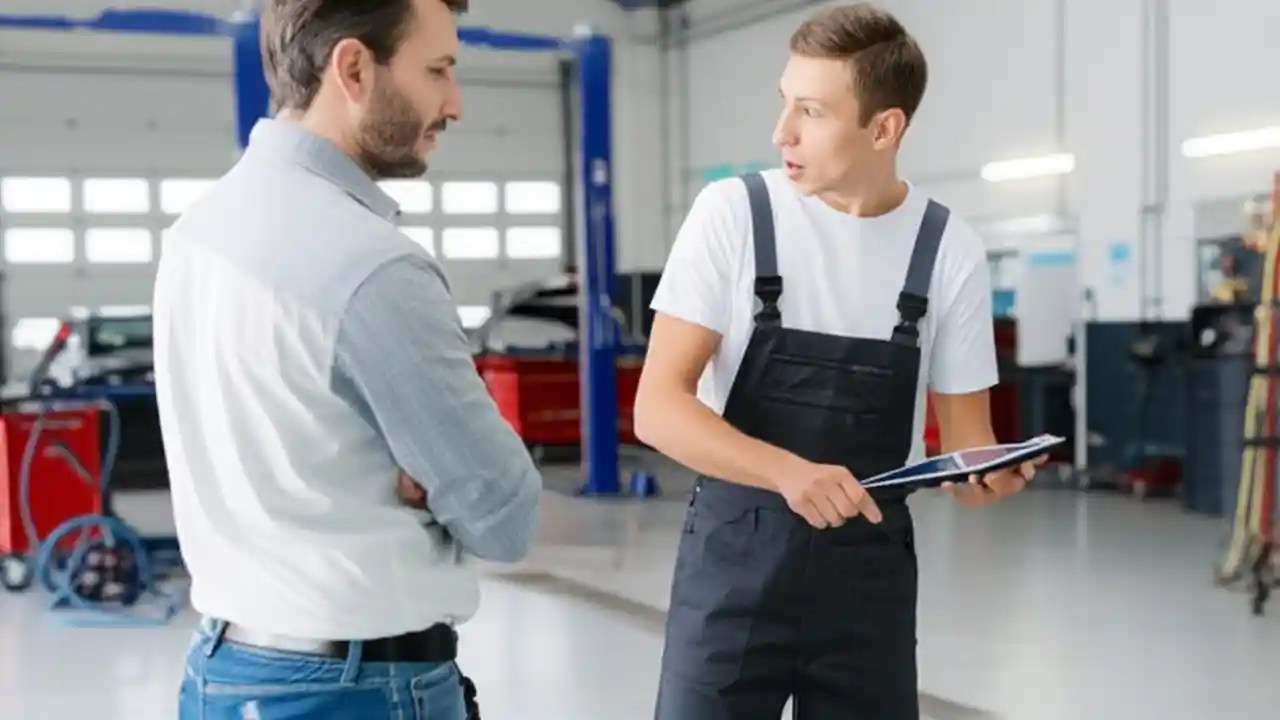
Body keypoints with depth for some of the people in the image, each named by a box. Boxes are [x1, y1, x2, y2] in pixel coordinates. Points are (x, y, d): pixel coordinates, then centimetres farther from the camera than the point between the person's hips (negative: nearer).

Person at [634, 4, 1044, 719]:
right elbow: (659, 408, -12)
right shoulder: (733, 212, -8)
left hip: (872, 564, 2)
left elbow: (964, 437, 3)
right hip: (736, 554, -2)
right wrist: (788, 472, -29)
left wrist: (990, 475, -21)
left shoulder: (950, 248, -2)